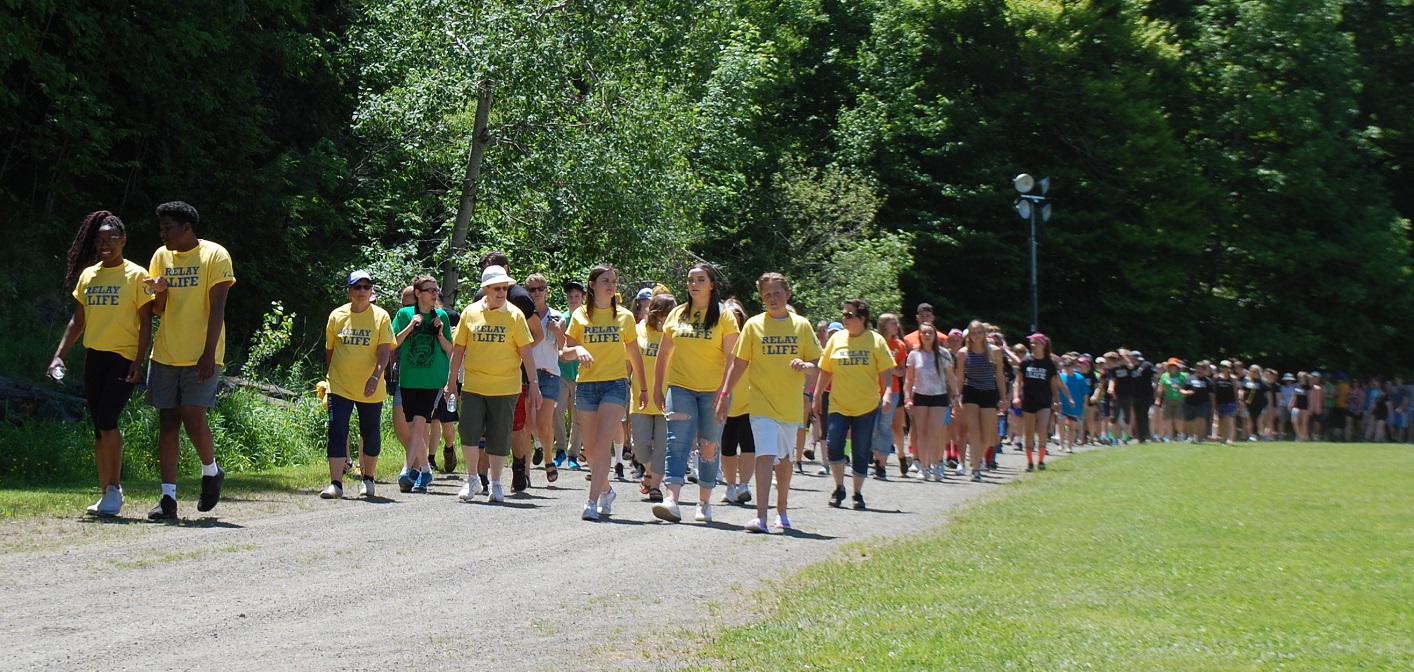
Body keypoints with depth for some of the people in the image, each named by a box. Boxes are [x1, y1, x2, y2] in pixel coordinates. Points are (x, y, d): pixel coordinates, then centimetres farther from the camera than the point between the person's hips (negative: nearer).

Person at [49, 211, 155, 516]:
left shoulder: (136, 275, -4)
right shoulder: (87, 275, 11)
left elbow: (146, 323, -6)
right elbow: (78, 320, 17)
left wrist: (138, 363, -14)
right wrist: (59, 354, 8)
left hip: (123, 357, -6)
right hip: (94, 357, 6)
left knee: (107, 421, -16)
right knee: (99, 427, 7)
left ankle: (115, 488, -4)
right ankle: (106, 493, 14)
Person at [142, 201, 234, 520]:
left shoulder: (215, 255, -5)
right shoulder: (161, 256, 12)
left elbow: (217, 308, -9)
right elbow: (158, 310, 16)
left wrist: (209, 353, -16)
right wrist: (160, 291, -7)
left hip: (200, 357, -5)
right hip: (165, 355, 6)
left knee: (193, 419, -14)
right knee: (167, 422, 3)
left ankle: (212, 472, 14)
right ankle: (168, 497, 5)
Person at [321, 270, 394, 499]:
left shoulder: (380, 317, -2)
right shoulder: (337, 316, 4)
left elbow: (385, 350, -8)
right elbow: (329, 350, 13)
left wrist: (376, 376, -22)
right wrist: (330, 378, 14)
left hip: (370, 390, 0)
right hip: (340, 387, 1)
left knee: (371, 435, 8)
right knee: (337, 432, -9)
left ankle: (368, 480, 26)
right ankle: (336, 484, -11)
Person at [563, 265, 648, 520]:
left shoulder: (625, 317, 6)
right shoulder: (580, 316, 6)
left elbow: (634, 355, 14)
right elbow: (566, 352, 6)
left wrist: (643, 387, 18)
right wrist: (578, 350, -16)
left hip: (616, 384, -2)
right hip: (587, 384, 2)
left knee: (602, 442, -16)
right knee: (590, 447, 7)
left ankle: (593, 501, -20)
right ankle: (606, 490, 30)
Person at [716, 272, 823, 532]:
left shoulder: (801, 325, 4)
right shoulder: (754, 325, 1)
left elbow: (817, 362, 8)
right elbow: (739, 364, 4)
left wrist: (805, 365, -14)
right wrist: (725, 394, -2)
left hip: (790, 403, 2)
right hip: (762, 402, -2)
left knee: (784, 457, 14)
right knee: (766, 455, -16)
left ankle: (781, 511, 31)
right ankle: (761, 517, -23)